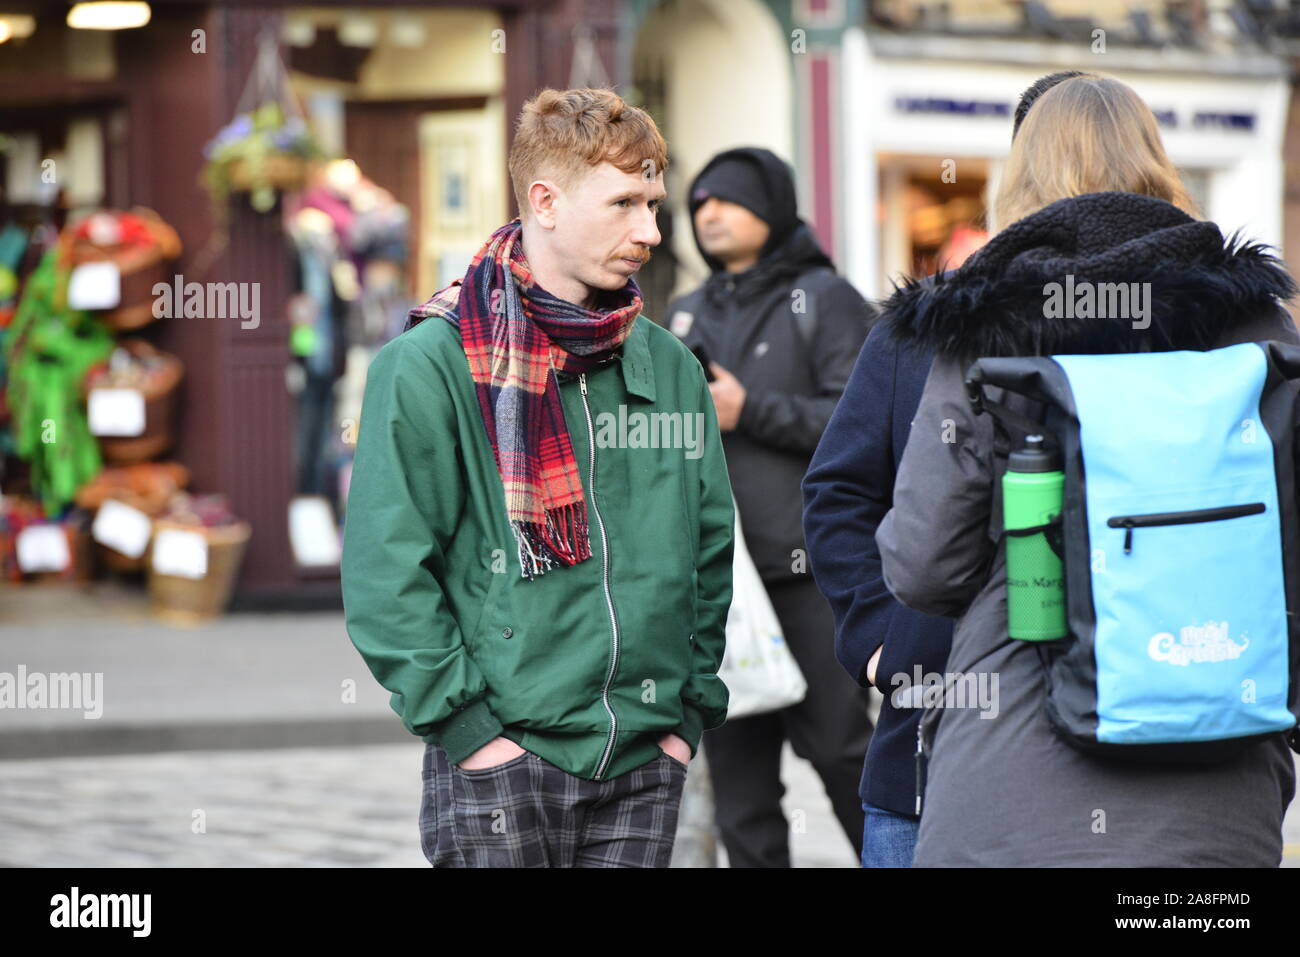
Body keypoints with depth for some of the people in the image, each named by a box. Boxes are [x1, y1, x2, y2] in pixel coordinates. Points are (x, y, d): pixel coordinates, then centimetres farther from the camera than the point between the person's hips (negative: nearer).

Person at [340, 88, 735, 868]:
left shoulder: (669, 367, 11)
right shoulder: (430, 366, -6)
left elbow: (710, 552, 17)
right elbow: (386, 575, -9)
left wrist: (690, 713, 9)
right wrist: (462, 723, -13)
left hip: (645, 772, 5)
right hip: (499, 764, -5)